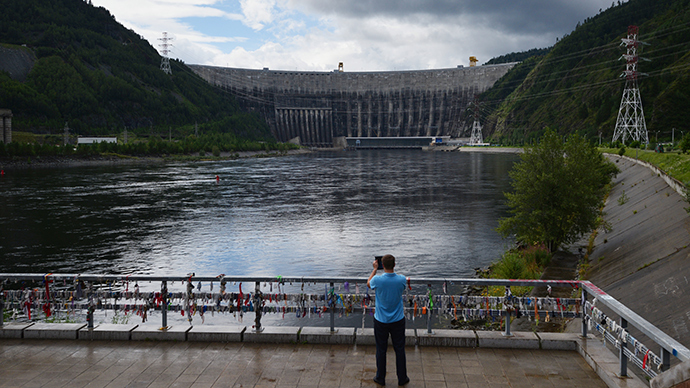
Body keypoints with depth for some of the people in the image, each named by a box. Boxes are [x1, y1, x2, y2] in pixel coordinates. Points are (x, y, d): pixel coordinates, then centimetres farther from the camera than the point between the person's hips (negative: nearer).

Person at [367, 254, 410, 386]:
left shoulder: (377, 280, -21)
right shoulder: (401, 279, -16)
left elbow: (368, 283, 5)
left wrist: (375, 269, 14)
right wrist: (393, 269, 15)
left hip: (381, 321, -1)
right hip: (398, 321, 1)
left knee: (381, 350, 13)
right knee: (399, 349, 14)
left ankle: (380, 378, 26)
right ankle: (402, 378, 25)